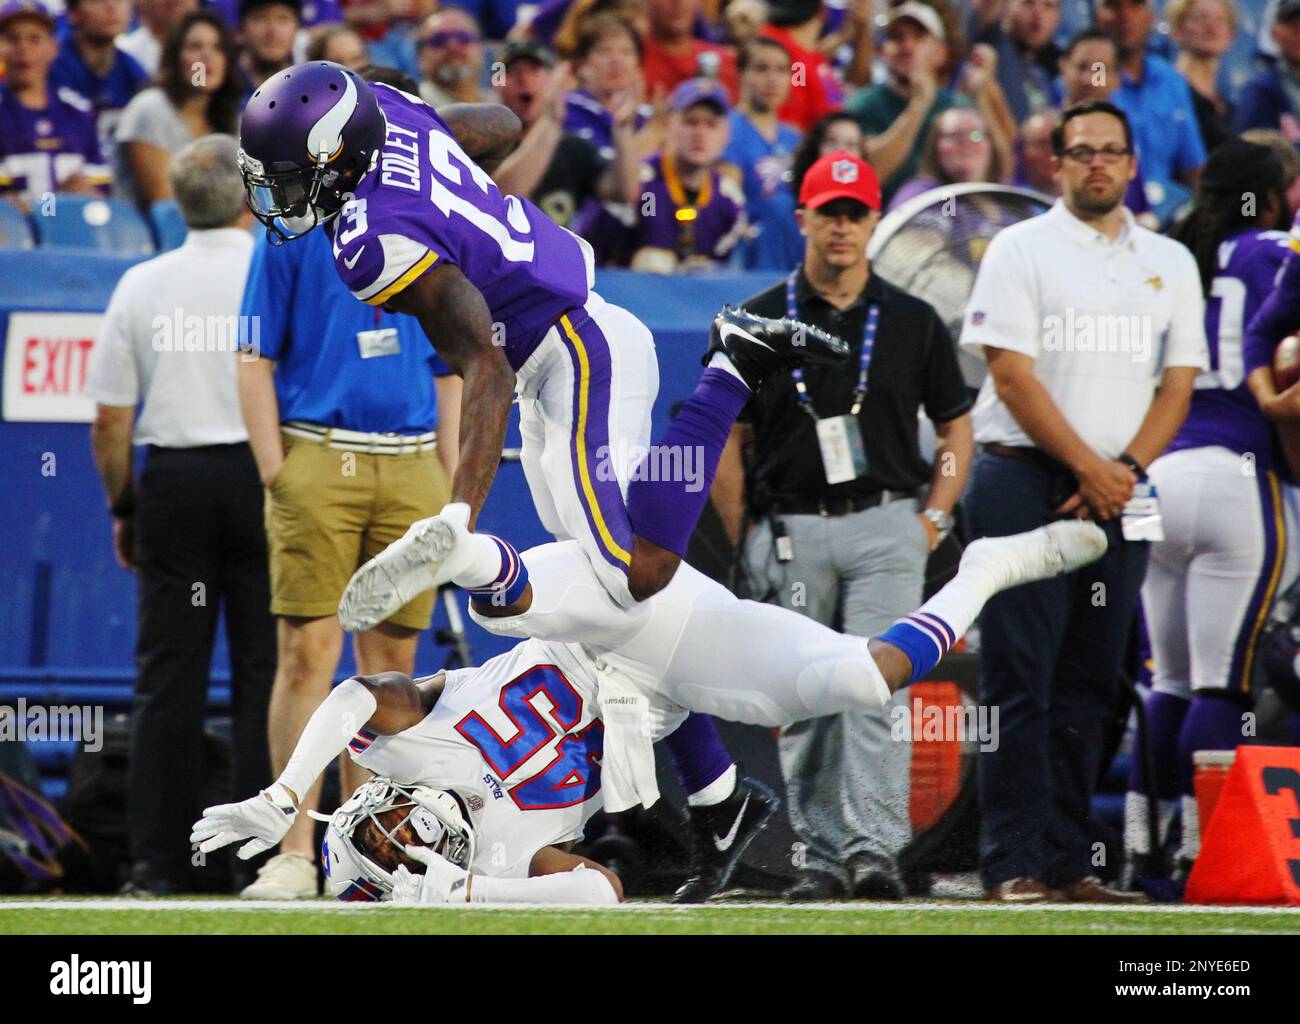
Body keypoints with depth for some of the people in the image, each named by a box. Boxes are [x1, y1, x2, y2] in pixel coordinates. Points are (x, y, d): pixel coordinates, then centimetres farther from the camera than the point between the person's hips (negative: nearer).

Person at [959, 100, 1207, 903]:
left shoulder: (1170, 262, 15)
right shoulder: (1021, 250, 2)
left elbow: (1179, 382, 10)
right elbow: (1013, 377, -6)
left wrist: (1127, 469, -5)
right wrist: (1087, 467, -12)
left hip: (1119, 494, 4)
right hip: (1026, 478, -4)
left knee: (1089, 684, 4)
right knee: (1021, 679, -9)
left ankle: (1069, 863, 7)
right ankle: (1015, 865, -12)